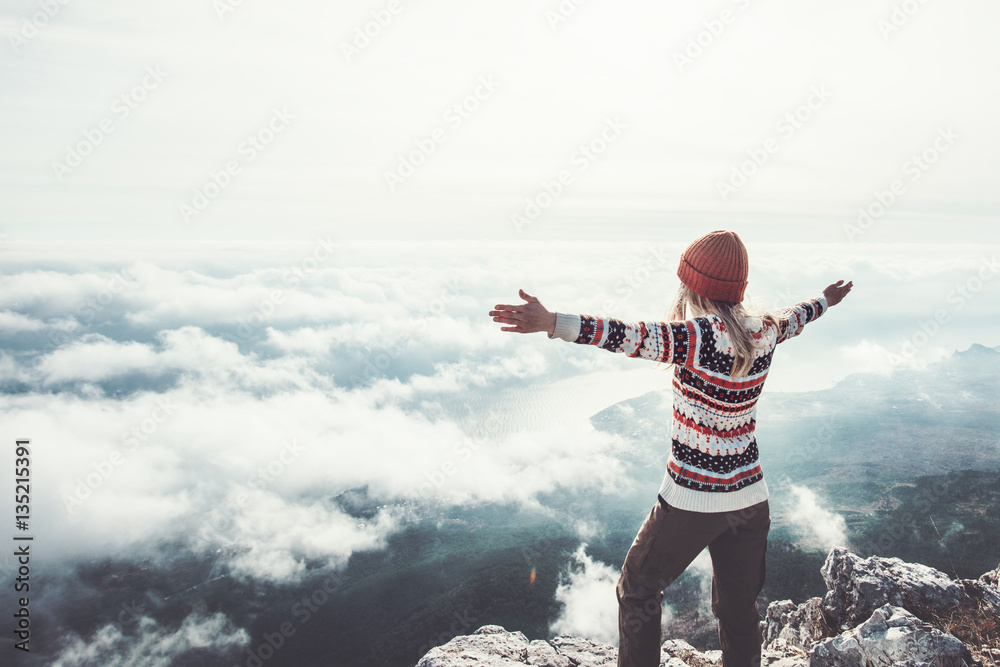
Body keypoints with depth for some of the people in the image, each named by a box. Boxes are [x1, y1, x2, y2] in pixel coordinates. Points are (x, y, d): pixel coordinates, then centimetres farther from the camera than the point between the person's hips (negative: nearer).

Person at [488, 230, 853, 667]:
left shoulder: (697, 336, -21)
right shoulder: (765, 331, -1)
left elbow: (631, 337, -36)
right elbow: (796, 317, 21)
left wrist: (551, 323, -46)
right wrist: (825, 300, 44)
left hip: (691, 500, -6)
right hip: (750, 496, 6)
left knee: (638, 590, 15)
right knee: (739, 607, 21)